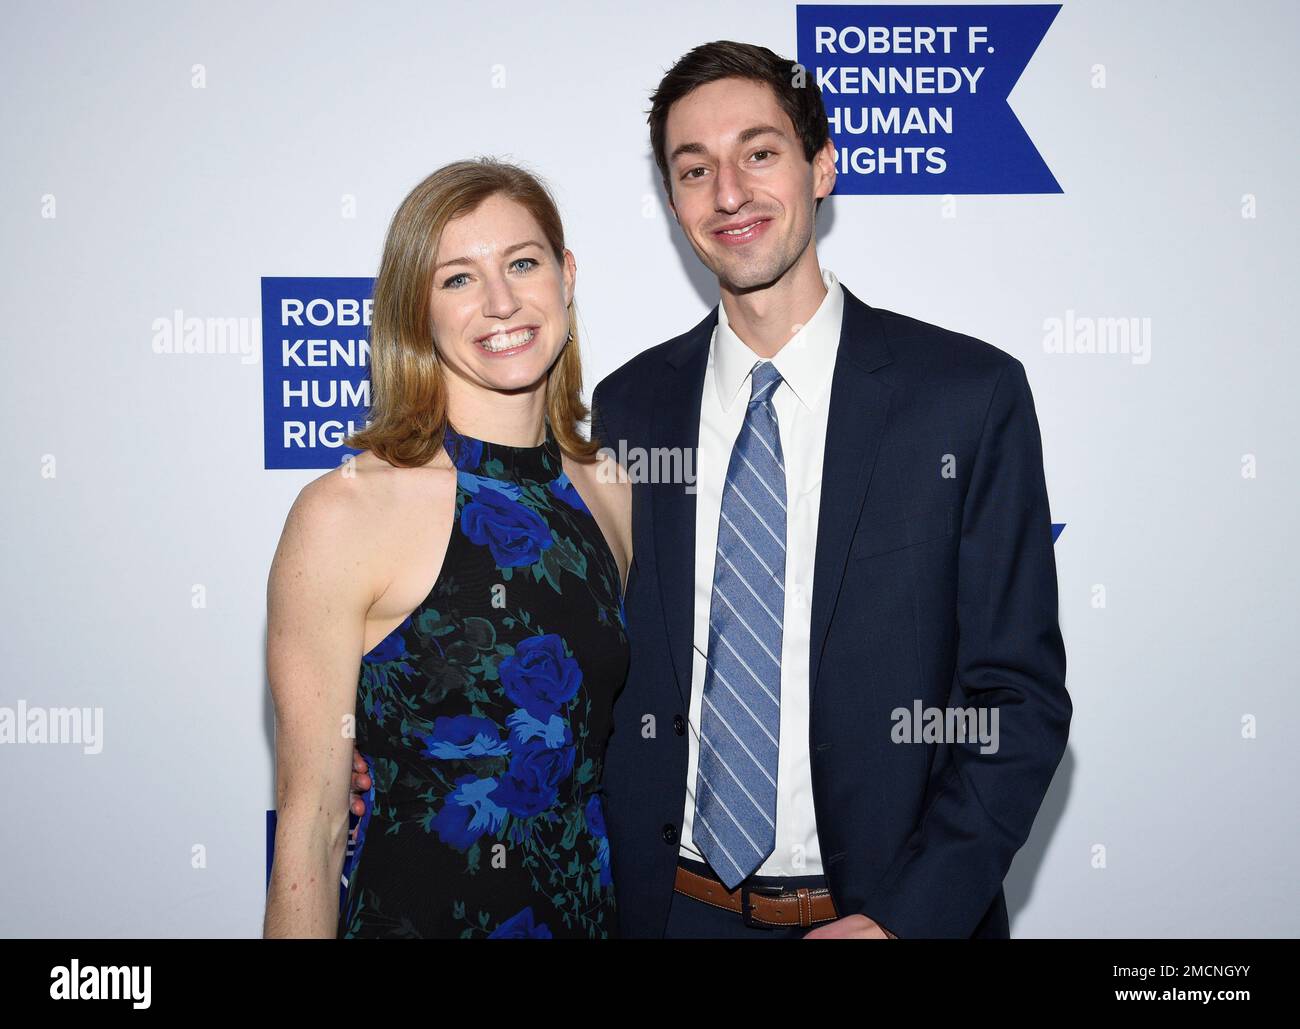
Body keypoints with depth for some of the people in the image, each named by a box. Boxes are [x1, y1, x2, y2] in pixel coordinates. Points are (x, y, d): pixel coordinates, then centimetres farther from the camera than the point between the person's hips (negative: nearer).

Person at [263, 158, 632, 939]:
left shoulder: (613, 498, 0)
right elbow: (310, 831, -13)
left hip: (594, 907, 5)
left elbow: (608, 752, 9)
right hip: (413, 911, -4)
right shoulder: (345, 515, -16)